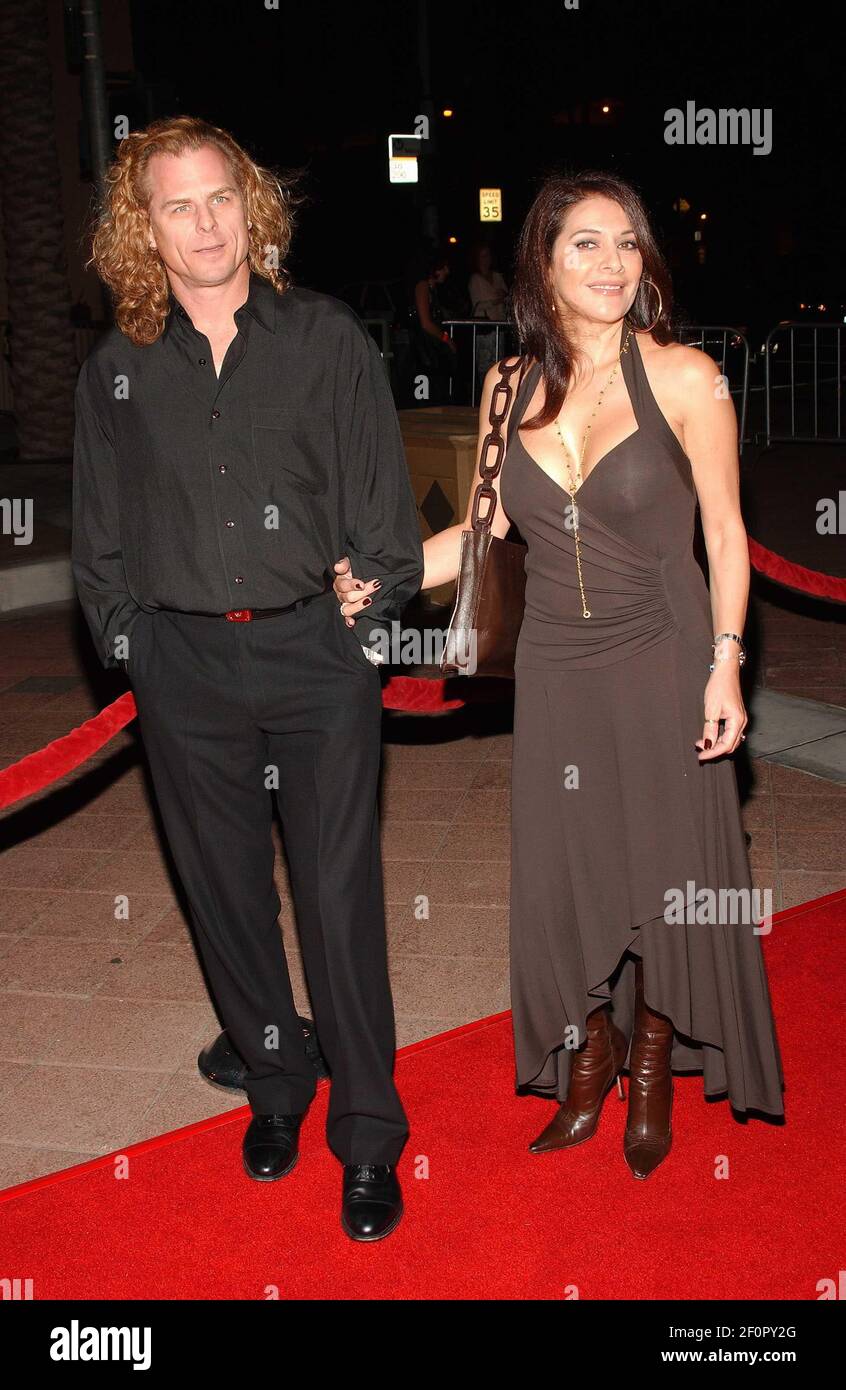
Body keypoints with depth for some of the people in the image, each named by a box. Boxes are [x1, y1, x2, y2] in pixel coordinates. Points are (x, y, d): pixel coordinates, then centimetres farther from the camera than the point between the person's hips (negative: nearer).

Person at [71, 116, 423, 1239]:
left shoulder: (326, 338, 1)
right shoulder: (117, 370, 6)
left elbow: (382, 506, 2)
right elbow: (99, 538, 13)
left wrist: (366, 626, -2)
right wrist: (128, 643, 5)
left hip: (317, 652, -2)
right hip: (184, 668, 3)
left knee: (339, 895, 0)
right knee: (226, 894, 12)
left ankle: (369, 1138, 15)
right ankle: (275, 1087, 33)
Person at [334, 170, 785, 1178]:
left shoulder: (684, 378, -7)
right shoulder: (512, 387, 3)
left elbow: (725, 535, -3)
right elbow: (485, 529, 9)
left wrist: (725, 667, -10)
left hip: (661, 662, -3)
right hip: (555, 669, 3)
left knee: (666, 878, 6)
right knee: (564, 878, 9)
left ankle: (655, 1068, 32)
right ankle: (588, 1068, 32)